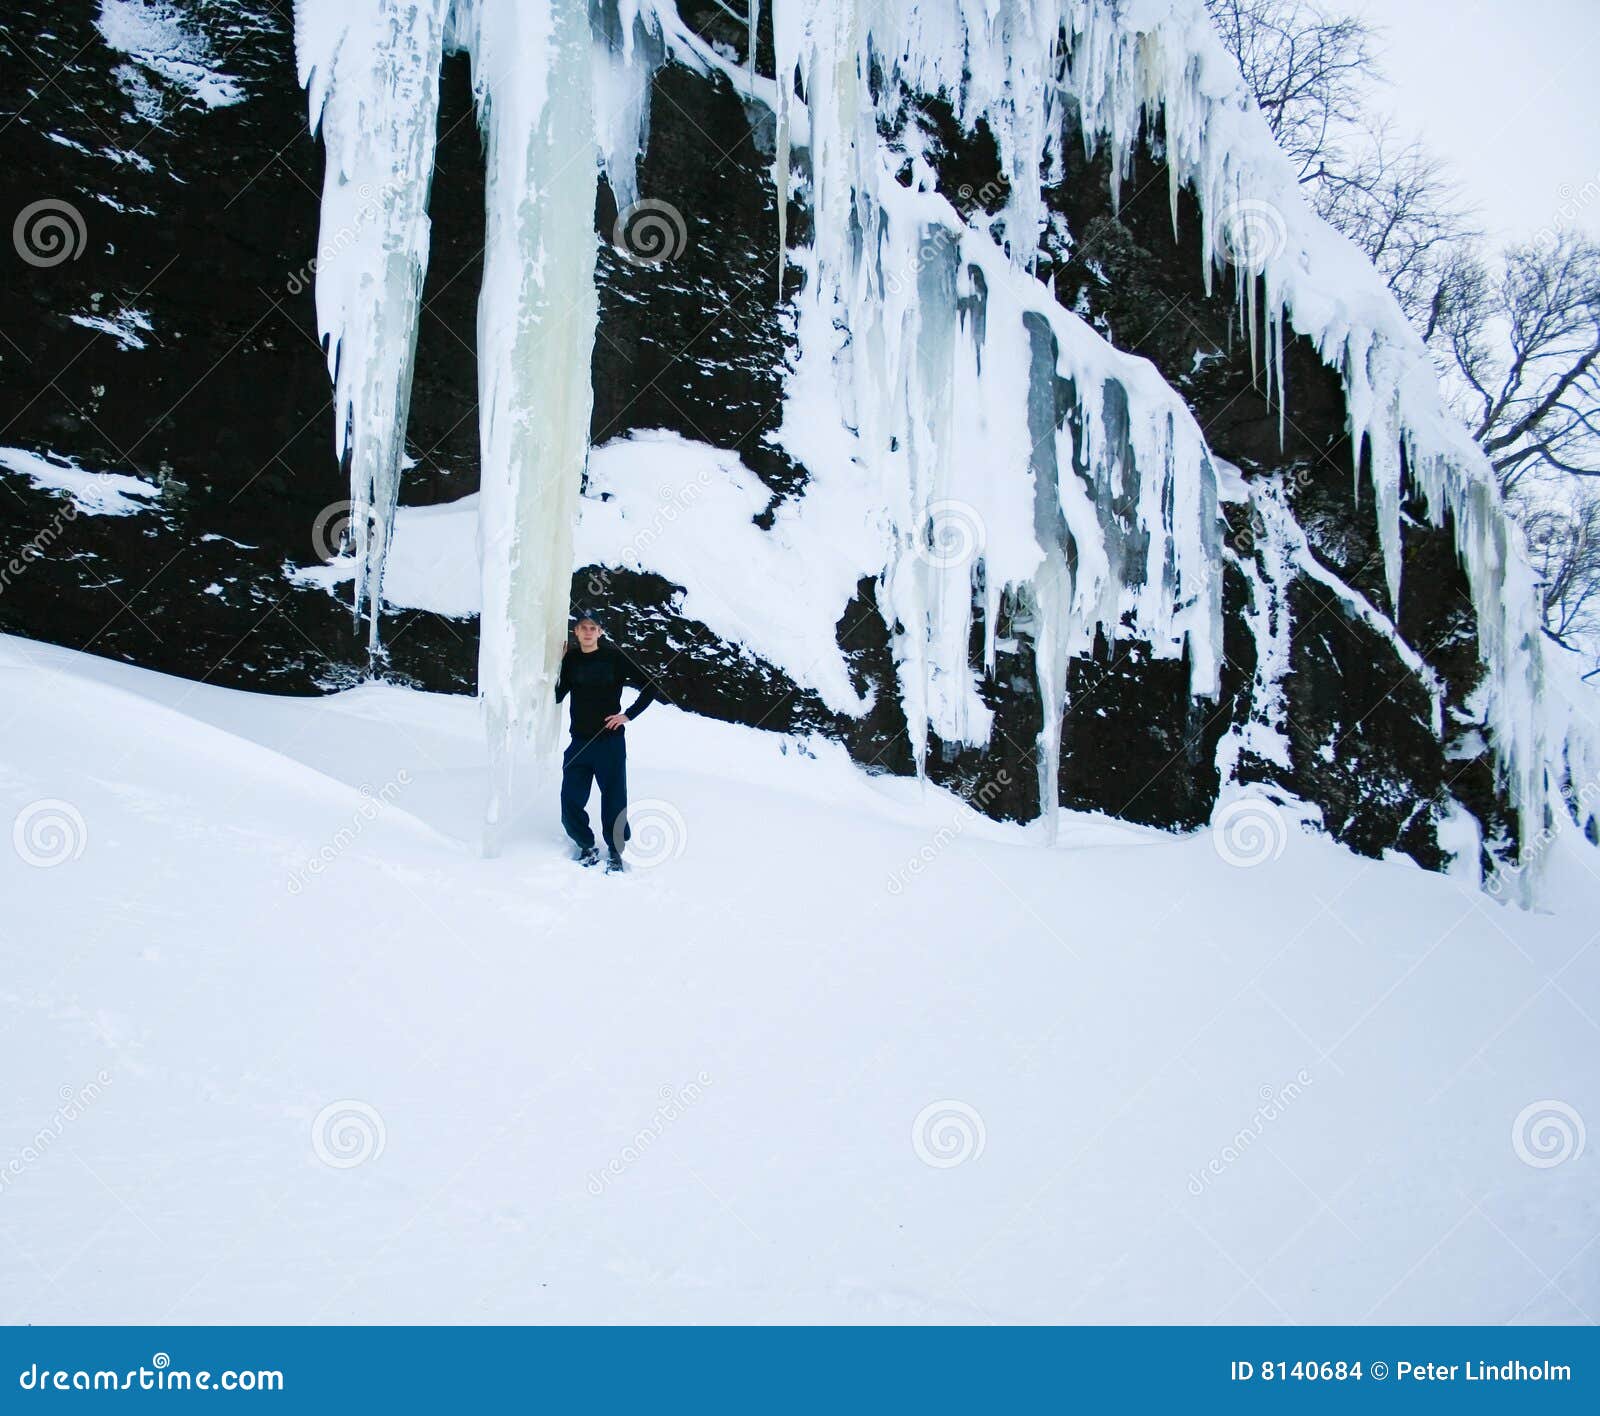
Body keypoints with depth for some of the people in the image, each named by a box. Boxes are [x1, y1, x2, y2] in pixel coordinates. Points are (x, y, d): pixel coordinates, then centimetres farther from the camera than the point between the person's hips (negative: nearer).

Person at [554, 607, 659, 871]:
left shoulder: (614, 657, -4)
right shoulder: (570, 659, 4)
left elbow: (650, 688, -1)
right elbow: (556, 697, -1)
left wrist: (628, 715, -6)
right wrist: (556, 664, -9)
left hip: (610, 742, -3)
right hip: (579, 743, 3)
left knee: (614, 801, 0)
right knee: (571, 803, 1)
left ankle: (616, 852, 19)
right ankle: (587, 846, 23)